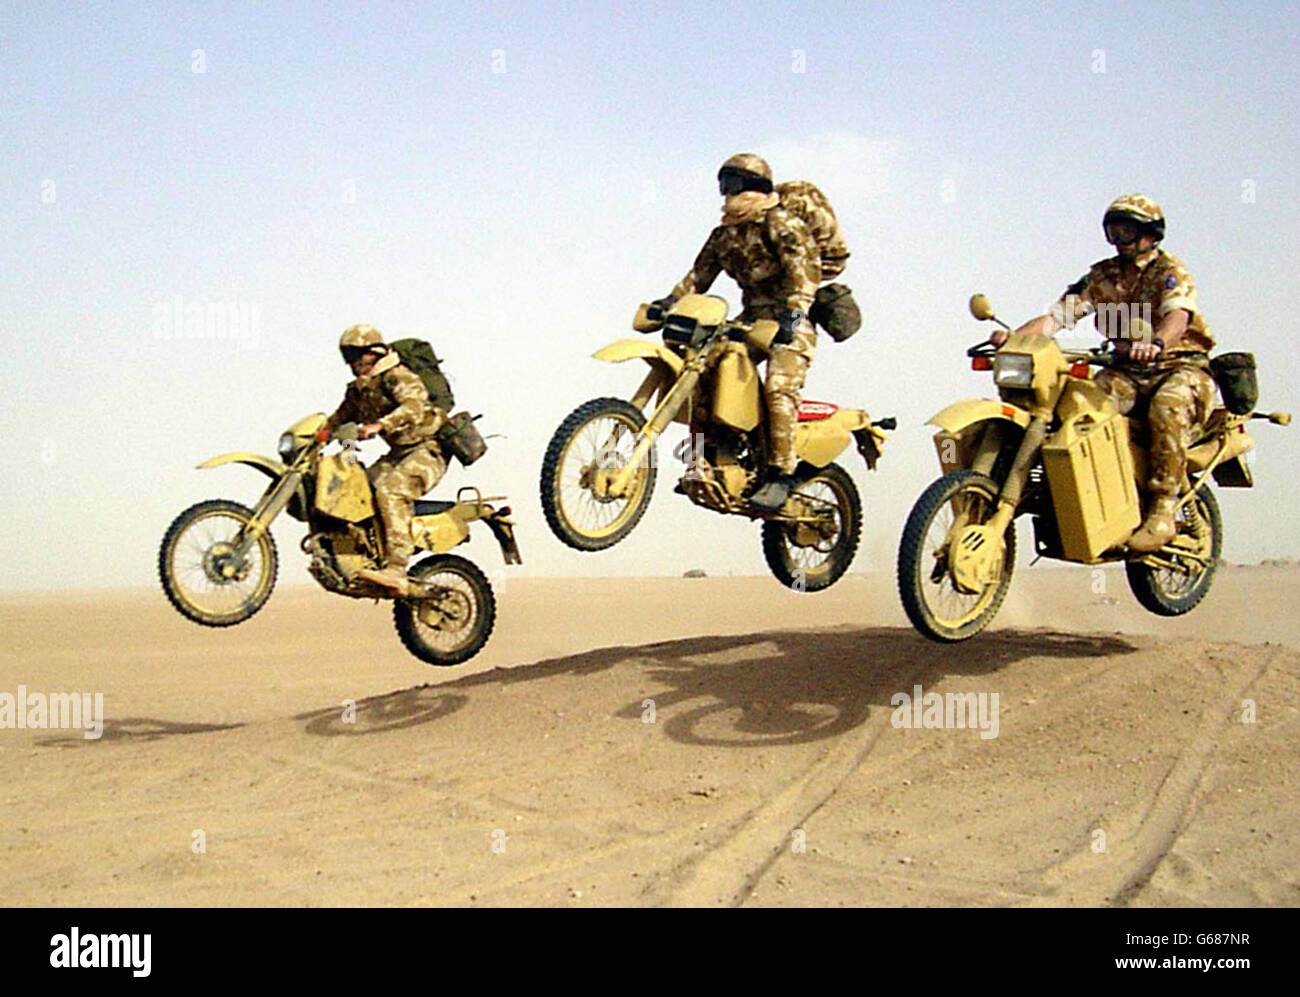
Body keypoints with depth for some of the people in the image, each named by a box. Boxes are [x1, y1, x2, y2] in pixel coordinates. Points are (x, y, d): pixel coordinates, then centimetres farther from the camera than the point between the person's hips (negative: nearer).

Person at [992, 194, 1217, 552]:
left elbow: (1178, 315, -27)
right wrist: (1013, 337, -20)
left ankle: (1162, 512, -33)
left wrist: (1156, 343, -51)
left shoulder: (1170, 271, -5)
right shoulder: (1102, 276, 11)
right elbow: (1056, 316, 0)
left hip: (1181, 365, -4)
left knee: (1167, 408, -38)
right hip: (1128, 371, 5)